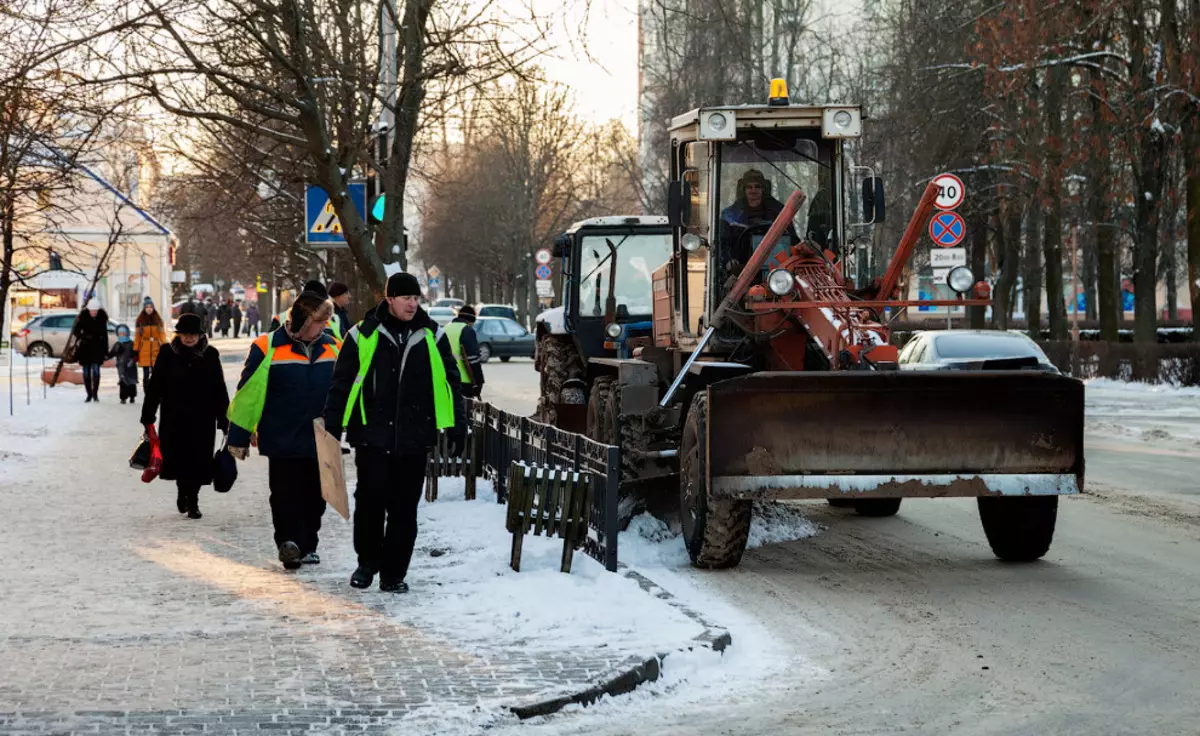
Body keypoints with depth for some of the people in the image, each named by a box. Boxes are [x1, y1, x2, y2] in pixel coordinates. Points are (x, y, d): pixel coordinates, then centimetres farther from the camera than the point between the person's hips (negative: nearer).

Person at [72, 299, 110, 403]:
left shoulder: (102, 318, 1)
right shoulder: (83, 317, -5)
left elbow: (105, 335, 7)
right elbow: (75, 331, -3)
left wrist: (106, 351, 7)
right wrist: (84, 336, -23)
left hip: (97, 348, 0)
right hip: (85, 348, 0)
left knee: (96, 369, -14)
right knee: (86, 372, 3)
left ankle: (95, 393, -6)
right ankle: (89, 394, 14)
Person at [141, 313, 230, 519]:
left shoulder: (210, 355, 1)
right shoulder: (168, 354, -1)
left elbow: (219, 390, 6)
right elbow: (155, 386, 2)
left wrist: (223, 419, 4)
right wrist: (148, 416, -1)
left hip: (202, 418, 0)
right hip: (175, 417, 0)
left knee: (197, 461, -1)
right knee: (178, 457, 2)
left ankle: (192, 501, 11)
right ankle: (183, 492, 29)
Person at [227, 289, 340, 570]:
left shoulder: (332, 348, 6)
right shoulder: (269, 348, -8)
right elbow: (248, 393, -5)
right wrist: (239, 436, -3)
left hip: (321, 441, 4)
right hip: (282, 440, -4)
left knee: (315, 497, 10)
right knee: (286, 494, -10)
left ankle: (306, 547, 21)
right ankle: (289, 541, -13)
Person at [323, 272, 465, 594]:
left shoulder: (432, 336, 6)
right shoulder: (363, 336, -1)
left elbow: (449, 384, 12)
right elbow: (342, 384, 4)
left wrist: (456, 427, 7)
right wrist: (332, 428, 2)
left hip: (414, 439, 2)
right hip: (372, 437, -2)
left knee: (404, 509, 3)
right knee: (370, 502, -2)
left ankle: (394, 573, 12)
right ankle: (367, 563, 19)